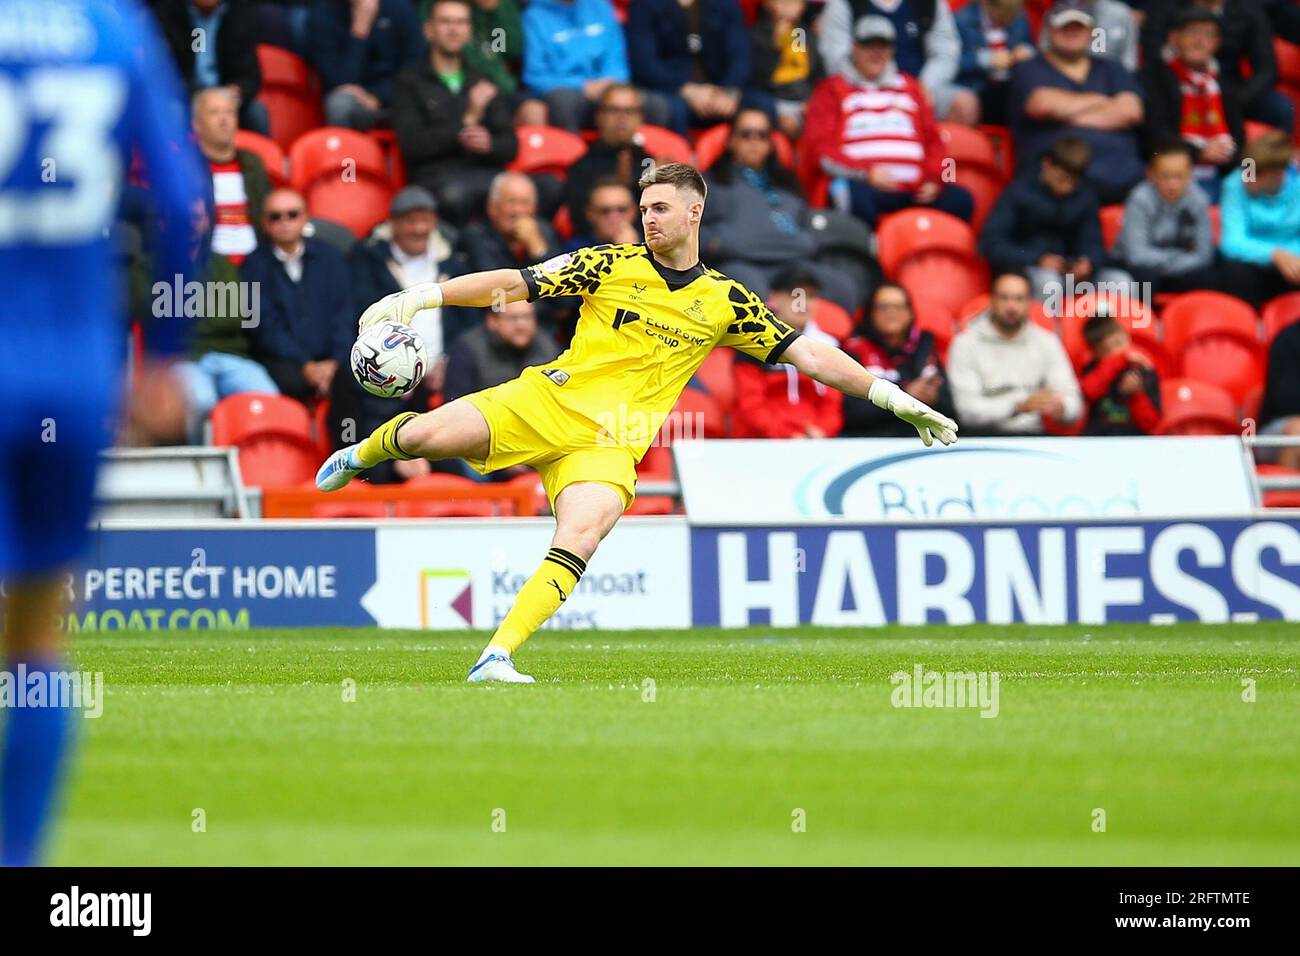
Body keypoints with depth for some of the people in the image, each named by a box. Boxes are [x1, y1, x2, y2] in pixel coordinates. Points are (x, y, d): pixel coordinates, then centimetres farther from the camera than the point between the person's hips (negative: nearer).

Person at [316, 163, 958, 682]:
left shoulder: (725, 301, 10)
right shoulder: (612, 264, 6)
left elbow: (808, 355, 12)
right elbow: (512, 284, 3)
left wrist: (893, 398, 7)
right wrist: (418, 298, -6)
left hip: (610, 442, 1)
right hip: (550, 399, -1)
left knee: (579, 539, -28)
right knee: (424, 436, -19)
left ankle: (496, 656, -27)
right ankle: (365, 453, 18)